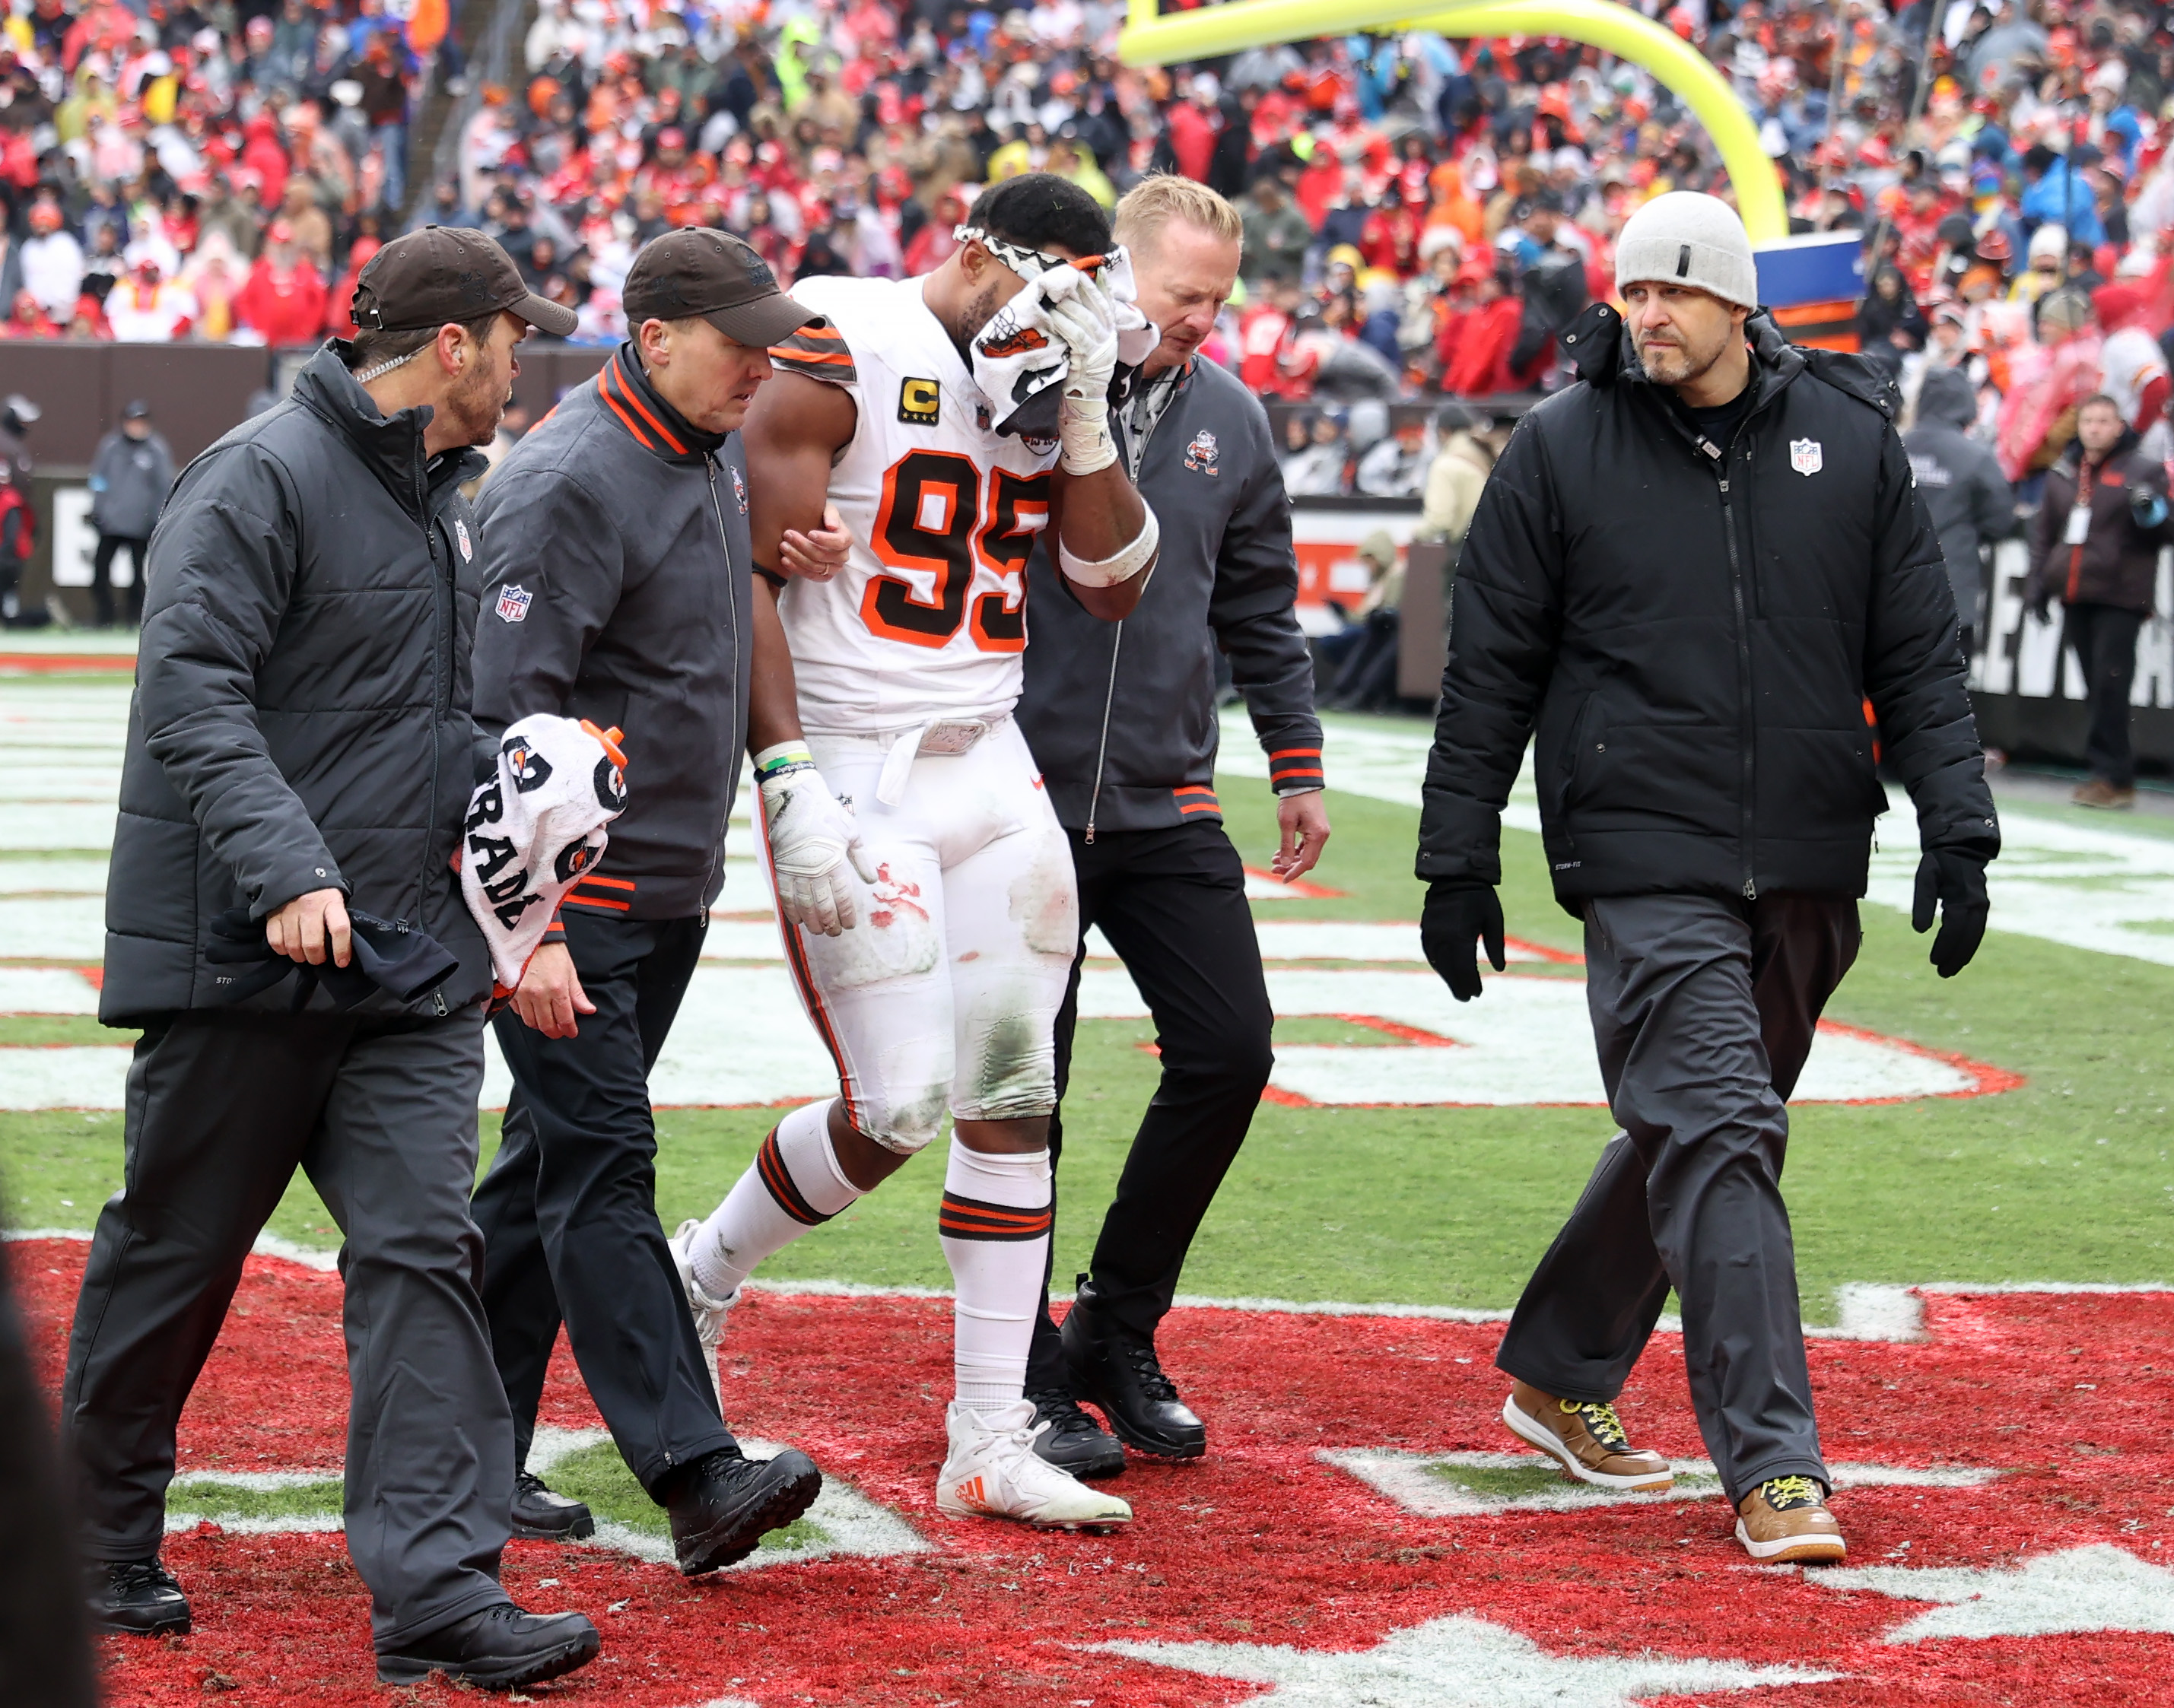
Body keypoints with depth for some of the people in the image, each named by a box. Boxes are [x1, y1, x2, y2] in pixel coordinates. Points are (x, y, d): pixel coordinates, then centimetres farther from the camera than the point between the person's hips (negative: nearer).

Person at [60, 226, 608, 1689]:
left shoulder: (444, 501, 18)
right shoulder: (267, 476, -10)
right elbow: (191, 690, -18)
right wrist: (288, 871, -28)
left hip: (411, 963, 7)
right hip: (242, 958, -7)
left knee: (422, 1249, -6)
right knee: (177, 1251, 6)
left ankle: (437, 1584, -11)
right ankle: (102, 1537, 25)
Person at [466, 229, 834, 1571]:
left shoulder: (720, 455, 11)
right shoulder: (570, 484, -17)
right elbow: (504, 710, -21)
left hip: (670, 892, 9)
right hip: (567, 894, -9)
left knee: (554, 1162, 11)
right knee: (600, 1165, -10)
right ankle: (696, 1471, -17)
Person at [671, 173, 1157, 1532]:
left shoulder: (1037, 385, 10)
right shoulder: (843, 357, -12)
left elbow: (1116, 590, 9)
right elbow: (747, 577, -13)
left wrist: (1081, 421, -4)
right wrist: (789, 782, -19)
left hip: (992, 769, 7)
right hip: (856, 779, -7)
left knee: (1014, 1098, 3)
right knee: (900, 1105, -12)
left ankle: (991, 1444, 9)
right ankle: (698, 1280, 16)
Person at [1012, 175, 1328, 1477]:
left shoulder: (1231, 423, 9)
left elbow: (1262, 610, 19)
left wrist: (1298, 766, 20)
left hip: (1168, 807, 5)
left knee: (1230, 1054, -1)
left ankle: (1118, 1332, 16)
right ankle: (1025, 1379, 12)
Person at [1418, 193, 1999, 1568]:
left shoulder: (1852, 440, 5)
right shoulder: (1560, 451, 0)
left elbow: (1920, 655, 8)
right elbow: (1490, 671, 4)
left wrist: (1957, 832, 0)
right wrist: (1457, 862, 2)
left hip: (1812, 876, 4)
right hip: (1648, 866, -4)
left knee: (1697, 1129, 14)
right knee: (1720, 1135, -14)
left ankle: (1560, 1372, 34)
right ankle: (1775, 1468, -15)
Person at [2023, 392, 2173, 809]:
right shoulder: (2062, 473, 15)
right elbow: (2045, 529, 24)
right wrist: (2037, 579, 17)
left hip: (2120, 598, -5)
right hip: (2075, 596, 5)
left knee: (2110, 685, -12)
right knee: (2096, 689, 6)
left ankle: (2111, 774, -9)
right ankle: (2115, 775, 11)